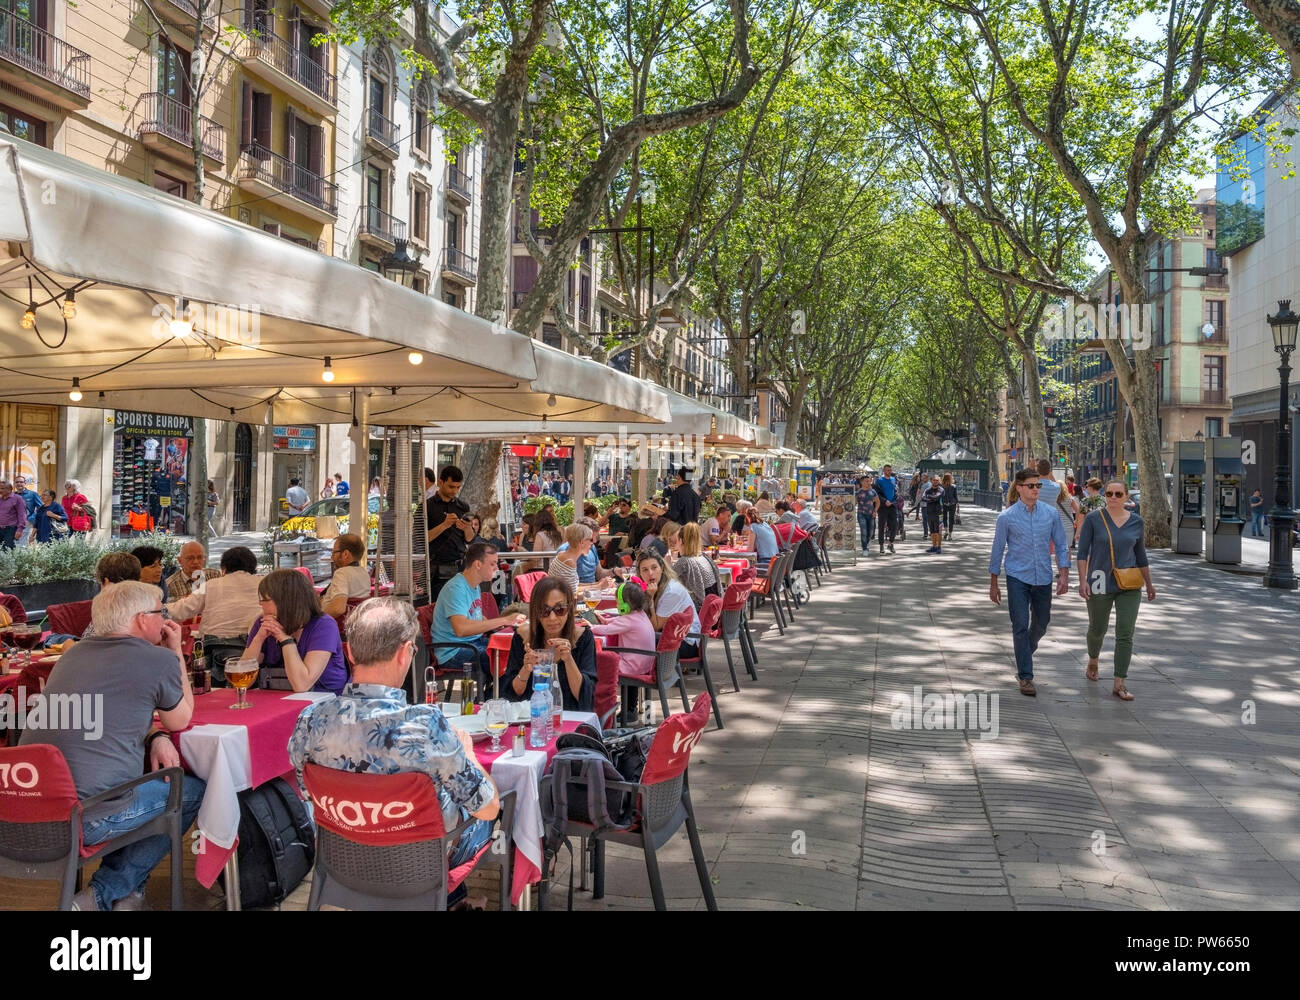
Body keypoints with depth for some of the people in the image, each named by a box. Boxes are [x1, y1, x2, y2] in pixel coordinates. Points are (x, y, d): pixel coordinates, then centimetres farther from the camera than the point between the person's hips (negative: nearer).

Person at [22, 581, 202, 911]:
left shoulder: (73, 655, 13)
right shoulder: (160, 660, -8)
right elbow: (180, 719, 11)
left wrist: (154, 736, 10)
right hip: (86, 819, -8)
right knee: (195, 791, 13)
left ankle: (126, 892, 25)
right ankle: (102, 895, 8)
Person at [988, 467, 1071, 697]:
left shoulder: (1051, 513, 2)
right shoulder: (1007, 517, -4)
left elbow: (1061, 545, 8)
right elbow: (997, 551, 2)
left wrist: (1064, 574, -3)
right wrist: (993, 585, 4)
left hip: (1043, 578, 3)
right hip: (1017, 578, -3)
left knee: (1041, 623, 14)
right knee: (1020, 626, -6)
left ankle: (1024, 655, 43)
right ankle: (1025, 677, -1)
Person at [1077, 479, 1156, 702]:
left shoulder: (1136, 522, 3)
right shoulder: (1093, 519, -5)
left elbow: (1140, 554, 14)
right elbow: (1083, 552, -6)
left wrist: (1149, 584, 19)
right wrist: (1083, 580, -15)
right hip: (1100, 584, -1)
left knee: (1125, 634, -7)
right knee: (1097, 629, 15)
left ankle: (1119, 684, -5)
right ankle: (1093, 661, 44)